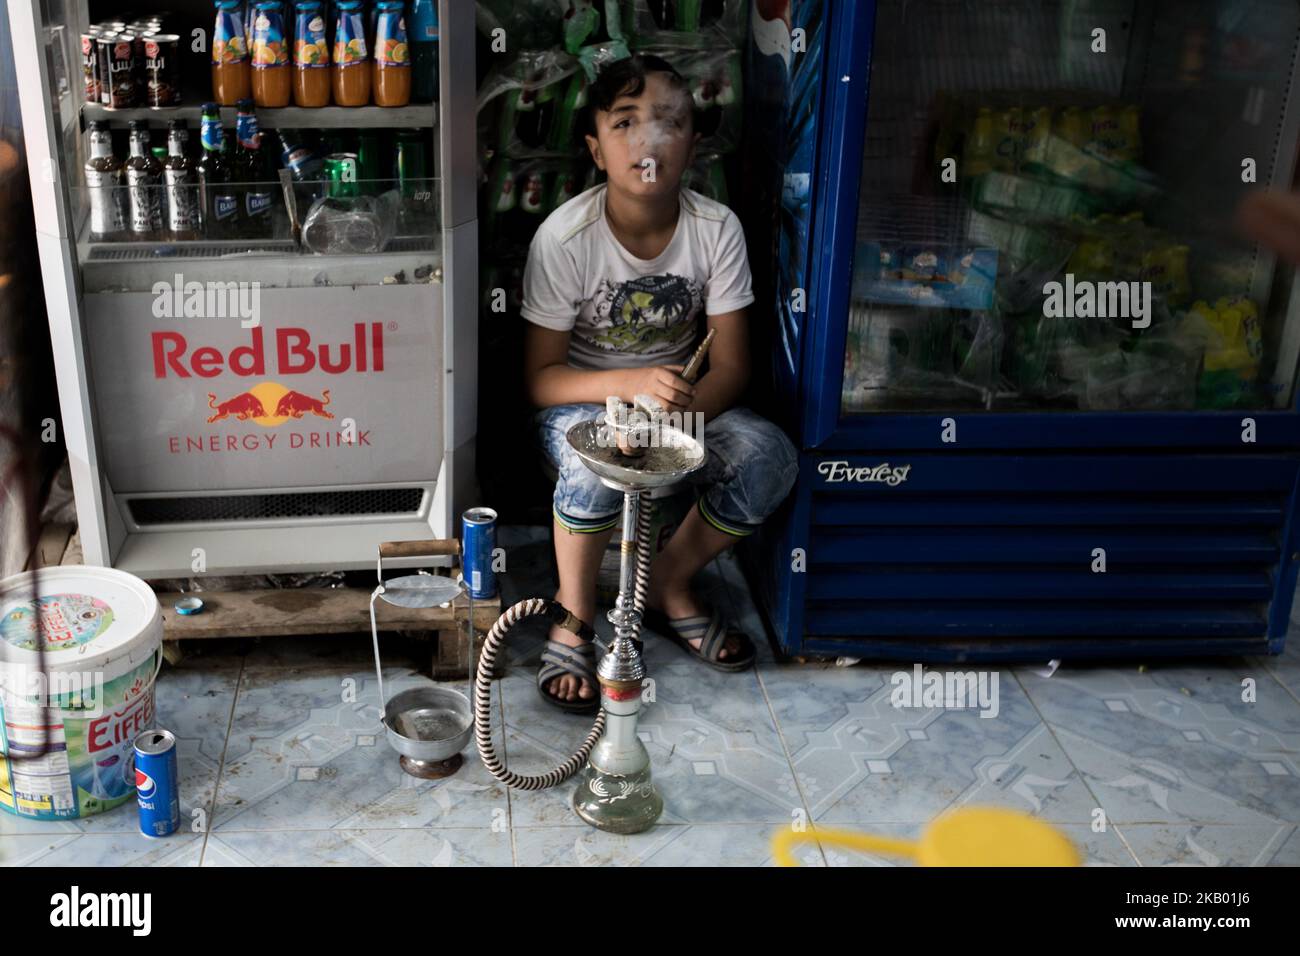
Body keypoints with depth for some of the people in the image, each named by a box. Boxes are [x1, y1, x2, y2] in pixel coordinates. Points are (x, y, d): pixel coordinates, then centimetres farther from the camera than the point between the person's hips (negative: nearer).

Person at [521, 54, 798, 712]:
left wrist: (676, 408, -31)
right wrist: (631, 384, -35)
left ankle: (667, 585, 2)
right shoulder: (565, 236, -18)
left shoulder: (717, 229, -11)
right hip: (582, 402, -3)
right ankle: (572, 616, -10)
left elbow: (730, 366, -9)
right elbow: (540, 378, -16)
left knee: (768, 458, -24)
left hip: (682, 400, 3)